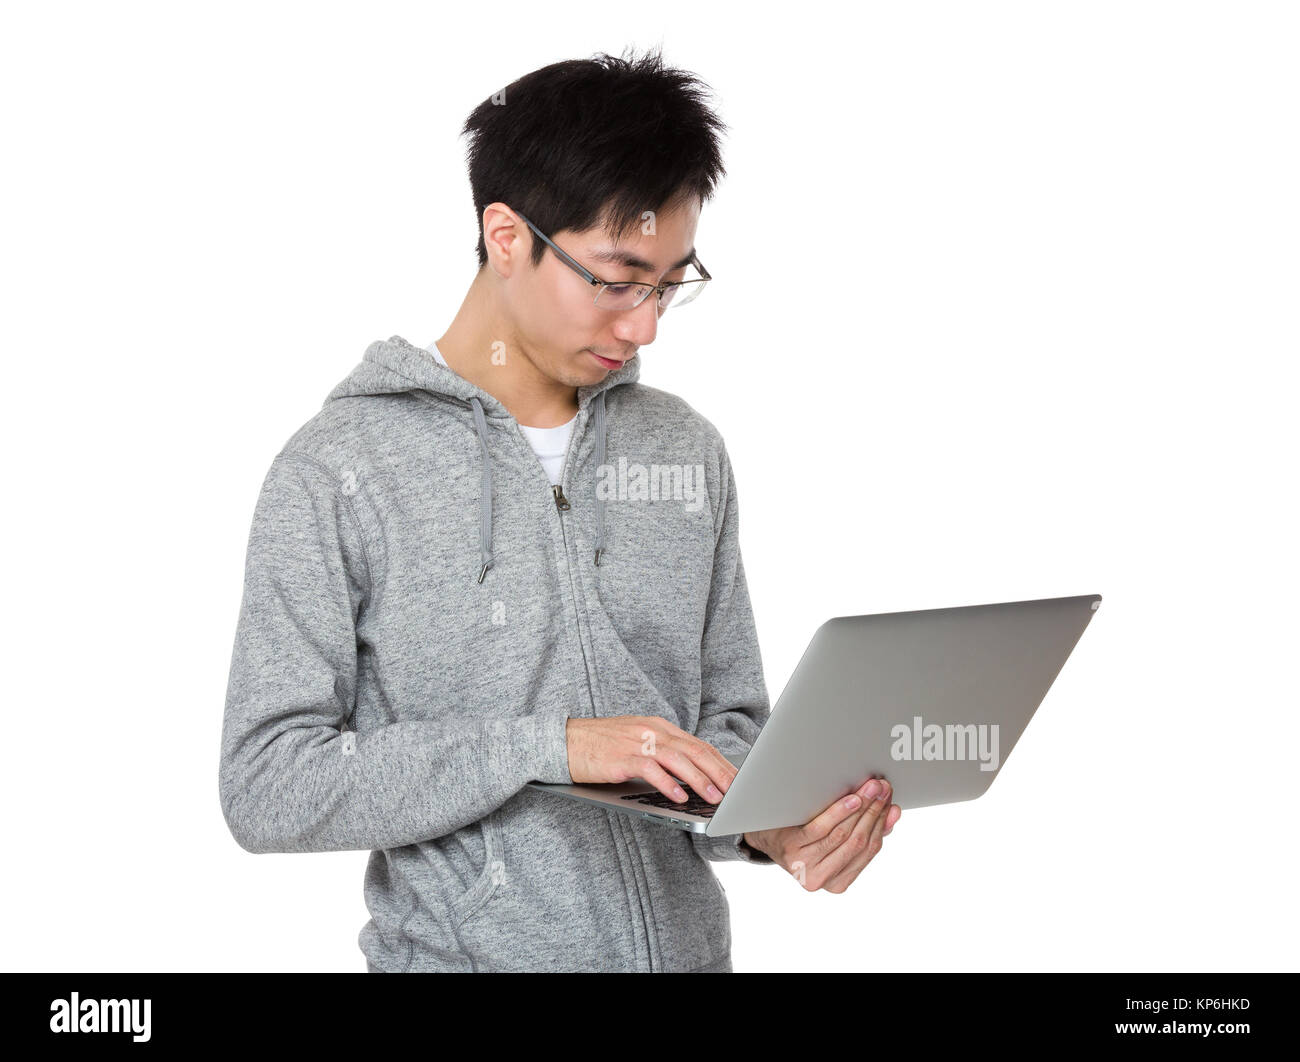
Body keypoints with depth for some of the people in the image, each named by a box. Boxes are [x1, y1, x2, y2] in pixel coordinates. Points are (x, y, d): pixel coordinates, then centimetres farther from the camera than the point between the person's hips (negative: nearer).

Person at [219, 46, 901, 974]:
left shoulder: (690, 453, 3)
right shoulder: (337, 474, -12)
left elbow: (729, 719, 8)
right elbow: (265, 788, -16)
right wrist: (547, 747, -23)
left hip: (688, 944, 4)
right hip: (461, 950, -4)